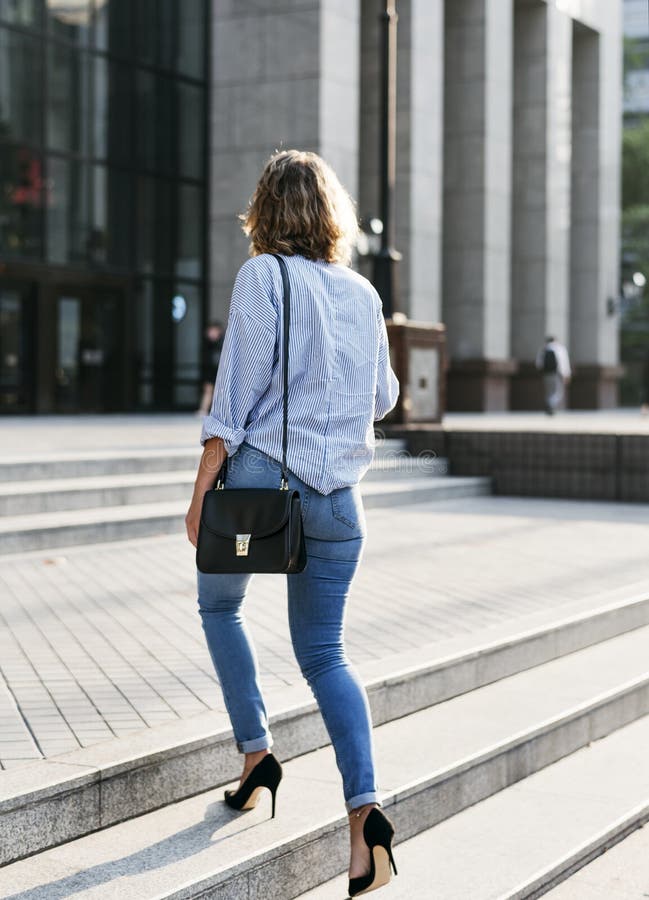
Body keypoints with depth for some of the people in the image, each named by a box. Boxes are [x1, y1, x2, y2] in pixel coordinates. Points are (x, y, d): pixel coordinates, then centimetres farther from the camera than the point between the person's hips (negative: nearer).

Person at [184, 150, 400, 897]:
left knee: (218, 604, 23)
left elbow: (238, 387, -11)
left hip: (262, 472, -4)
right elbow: (384, 397, 20)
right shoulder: (363, 293, 10)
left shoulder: (263, 275, -4)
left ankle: (256, 751, 15)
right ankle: (364, 808, -7)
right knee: (323, 652, 9)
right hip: (337, 493, 4)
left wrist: (203, 489, -9)